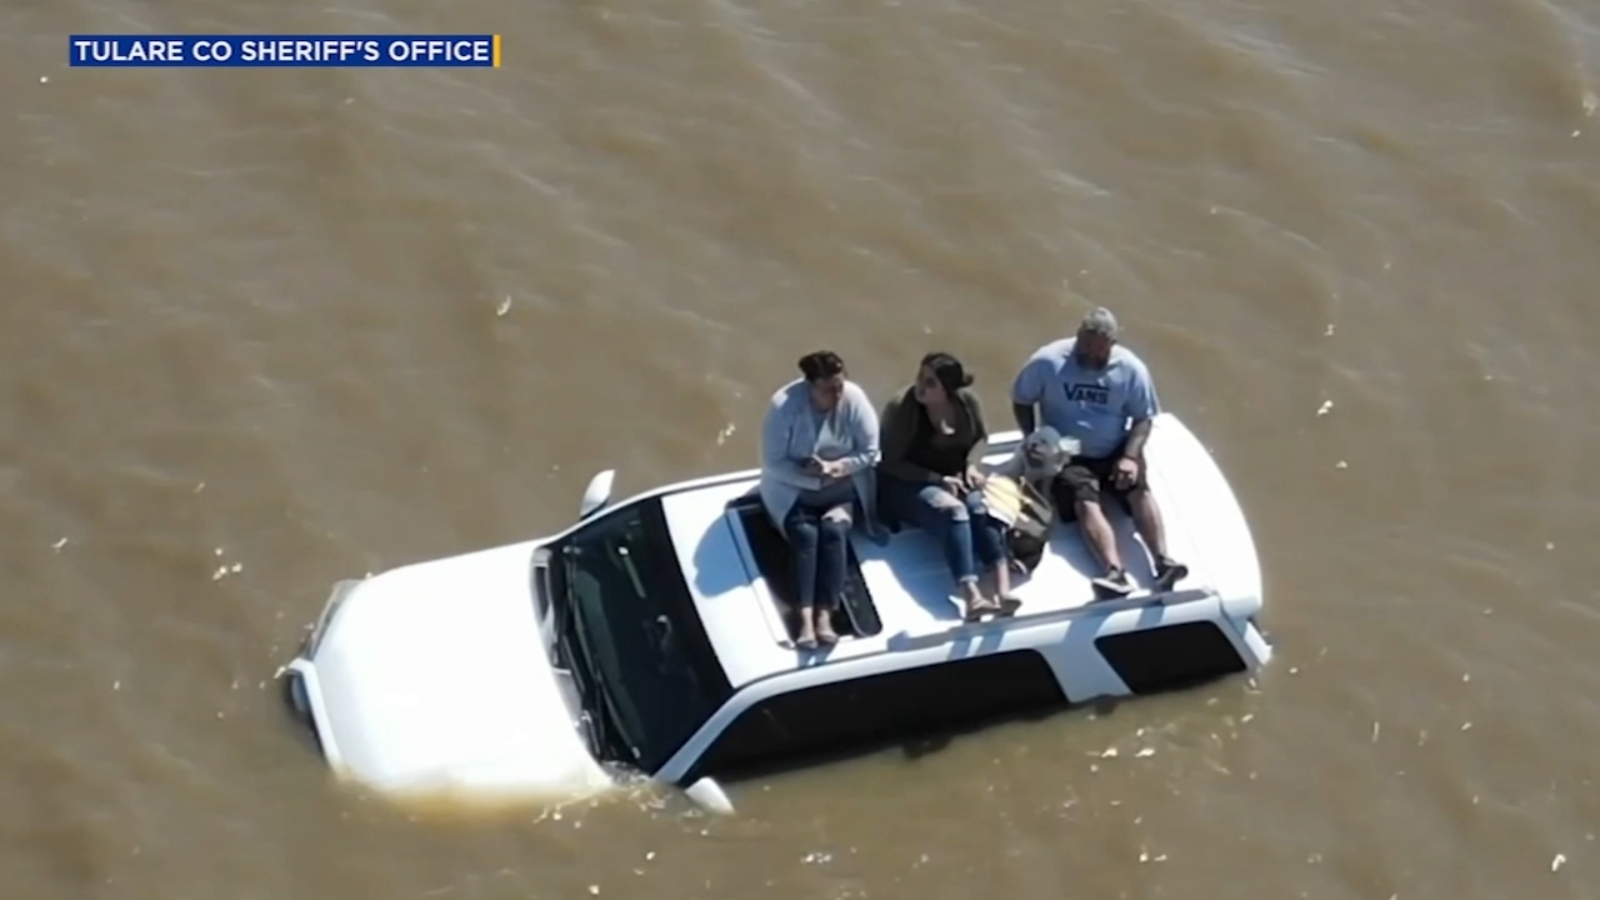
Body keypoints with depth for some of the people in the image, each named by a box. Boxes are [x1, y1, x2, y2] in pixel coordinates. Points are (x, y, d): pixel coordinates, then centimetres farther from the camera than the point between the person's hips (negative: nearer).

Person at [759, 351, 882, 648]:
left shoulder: (854, 398, -15)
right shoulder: (784, 404, -21)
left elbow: (870, 451, -9)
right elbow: (773, 462, -17)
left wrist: (836, 467, -24)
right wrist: (812, 476, -28)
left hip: (842, 487, 1)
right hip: (793, 489, -1)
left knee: (834, 529, -25)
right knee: (804, 533, -26)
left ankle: (825, 615, -30)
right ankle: (806, 617, -35)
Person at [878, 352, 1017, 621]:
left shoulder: (967, 400, -6)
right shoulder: (900, 407, -19)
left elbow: (981, 437, 12)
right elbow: (891, 463, -14)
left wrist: (972, 465, -9)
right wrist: (937, 479, -21)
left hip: (955, 480, 4)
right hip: (906, 485, -4)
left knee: (982, 507, -28)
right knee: (952, 510, -34)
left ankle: (1003, 589, -39)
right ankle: (972, 596, -48)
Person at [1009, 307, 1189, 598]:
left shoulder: (1130, 368, -7)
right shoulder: (1047, 361, -11)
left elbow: (1143, 417, 0)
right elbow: (1021, 401, 2)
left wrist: (1130, 456, -16)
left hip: (1115, 452, 2)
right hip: (1068, 456, -2)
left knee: (1140, 490, -26)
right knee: (1085, 503, -28)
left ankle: (1163, 561, -39)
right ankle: (1116, 572, -48)